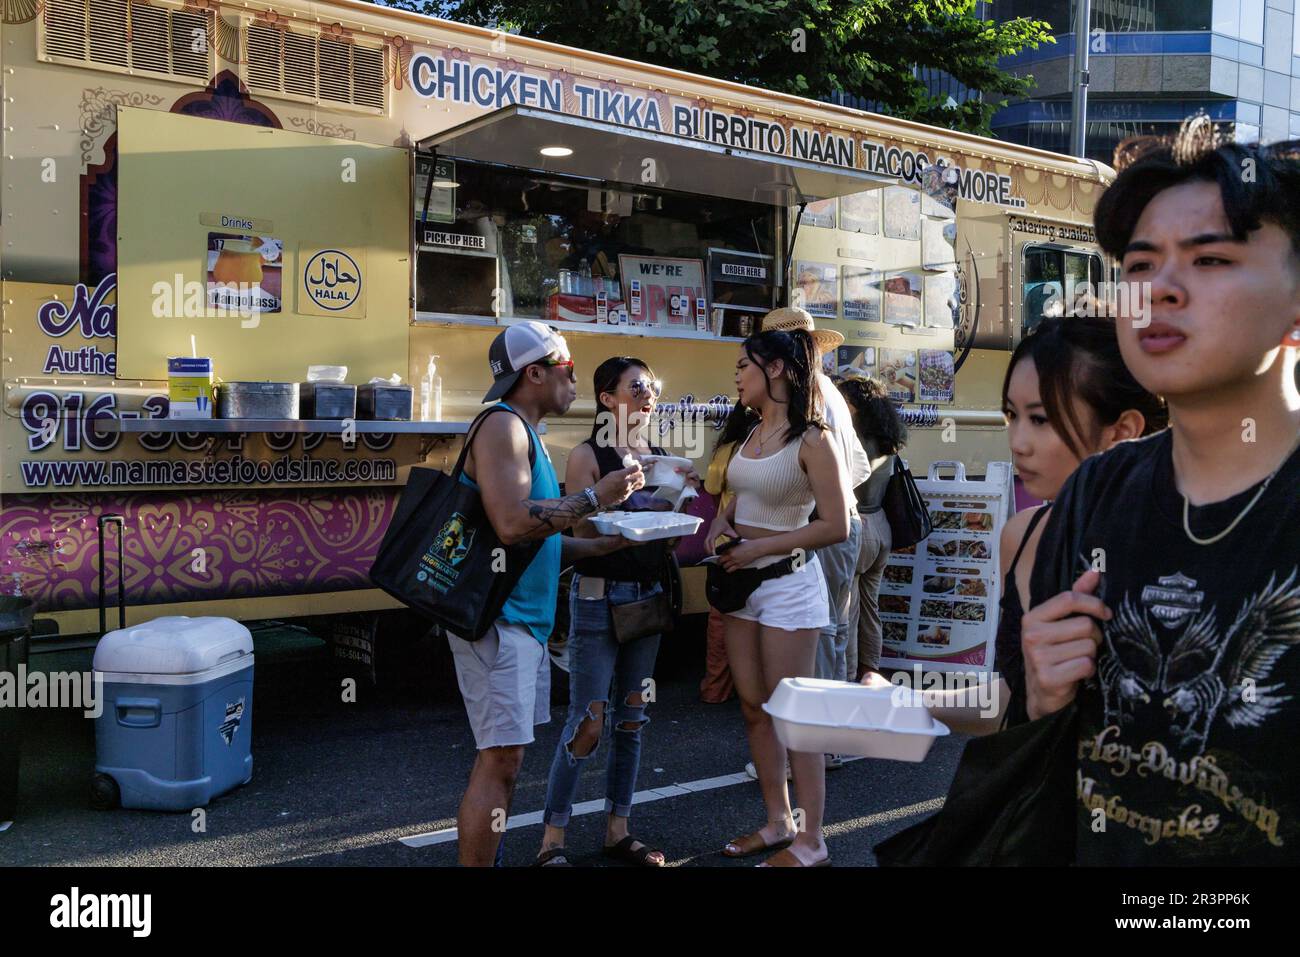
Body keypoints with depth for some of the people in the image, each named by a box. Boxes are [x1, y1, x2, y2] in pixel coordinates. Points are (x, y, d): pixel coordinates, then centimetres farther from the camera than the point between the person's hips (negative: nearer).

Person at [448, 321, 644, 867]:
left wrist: (603, 544, 9)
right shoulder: (503, 426, -13)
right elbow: (512, 524, -27)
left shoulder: (523, 432, 18)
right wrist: (595, 498, -18)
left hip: (523, 617, 10)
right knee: (499, 759, -8)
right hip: (498, 617, -10)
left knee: (504, 757, 14)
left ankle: (485, 861, 24)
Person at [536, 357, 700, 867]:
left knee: (631, 719, 12)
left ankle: (618, 831, 24)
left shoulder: (660, 457, 9)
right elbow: (584, 533, -15)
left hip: (649, 594, 6)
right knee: (586, 723, -5)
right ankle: (552, 841, 6)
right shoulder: (588, 455, -8)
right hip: (600, 595, -6)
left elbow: (671, 537, 13)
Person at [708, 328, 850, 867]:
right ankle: (778, 823, 26)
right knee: (754, 708, 12)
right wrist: (721, 521, -2)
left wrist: (759, 548, -18)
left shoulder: (811, 440, -14)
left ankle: (810, 842, 11)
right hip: (743, 581, 8)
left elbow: (836, 527, -16)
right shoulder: (751, 433, 9)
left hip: (787, 584, -8)